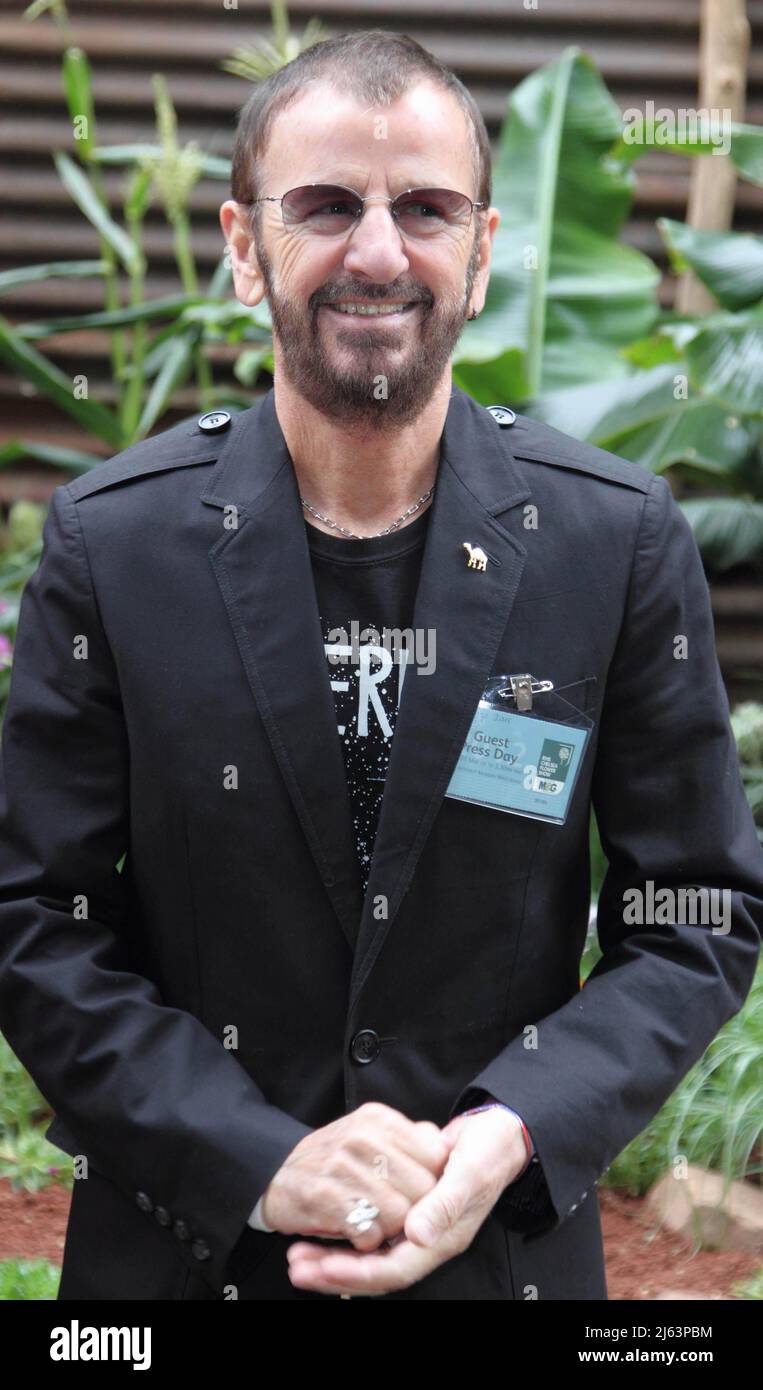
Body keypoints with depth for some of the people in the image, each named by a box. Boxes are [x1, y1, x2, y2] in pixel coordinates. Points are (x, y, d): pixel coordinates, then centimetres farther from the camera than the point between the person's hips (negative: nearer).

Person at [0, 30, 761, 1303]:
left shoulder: (621, 538, -7)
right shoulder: (110, 539, -9)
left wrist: (509, 1138, -17)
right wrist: (259, 1161, -18)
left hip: (507, 1244, 1)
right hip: (184, 1245, 0)